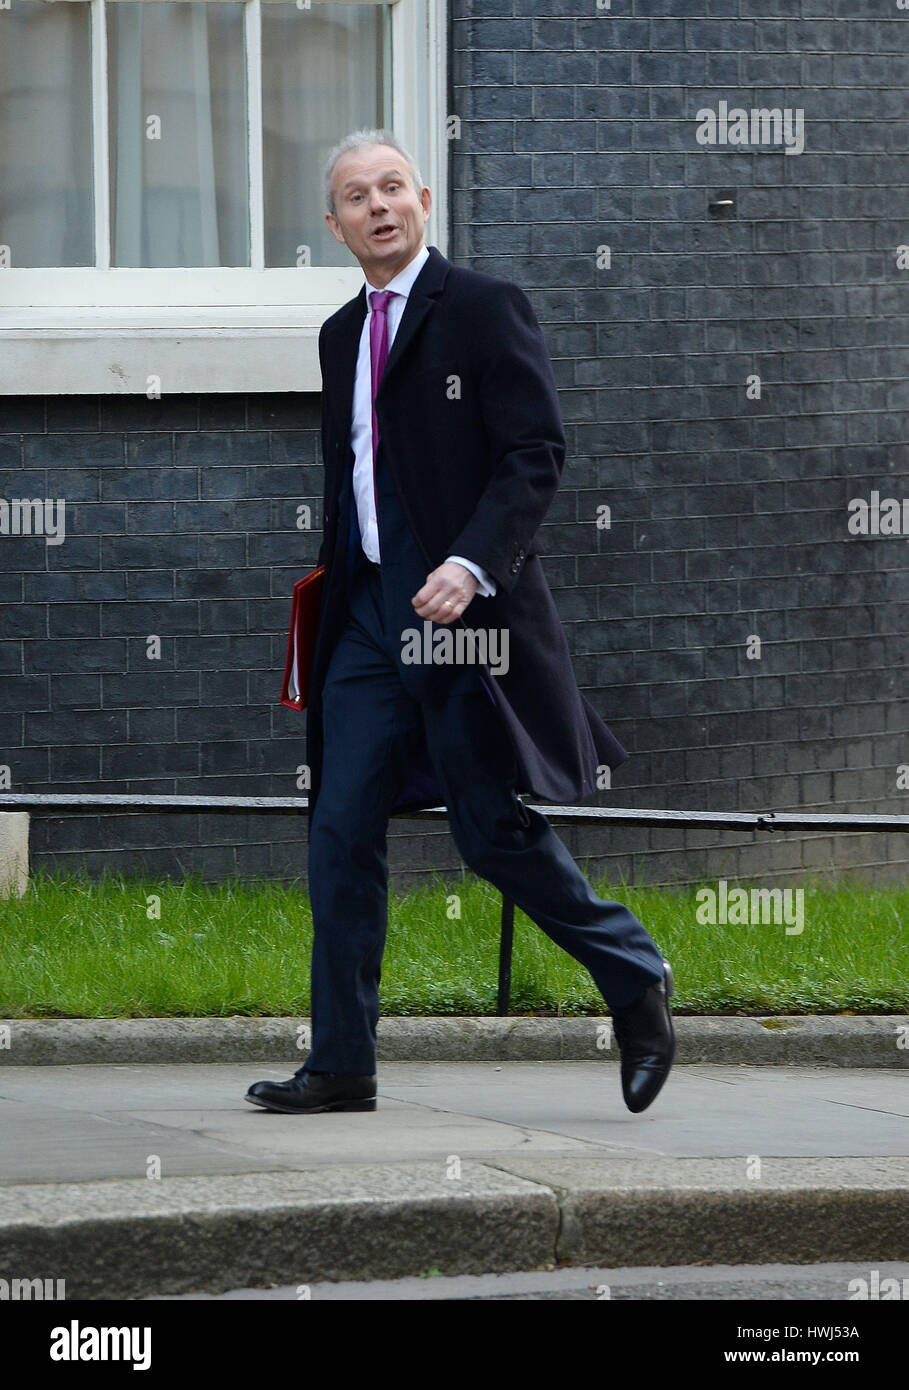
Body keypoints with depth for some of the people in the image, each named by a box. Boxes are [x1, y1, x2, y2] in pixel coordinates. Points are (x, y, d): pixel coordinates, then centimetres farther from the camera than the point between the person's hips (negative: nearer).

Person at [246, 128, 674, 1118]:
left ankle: (637, 983, 16)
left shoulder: (483, 309, -5)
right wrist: (331, 604, 18)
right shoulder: (341, 337, 16)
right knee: (341, 837, 1)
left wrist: (473, 564, -25)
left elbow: (535, 456, -12)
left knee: (496, 833, -5)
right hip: (369, 621, 6)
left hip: (460, 616, -6)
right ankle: (340, 1065, 5)